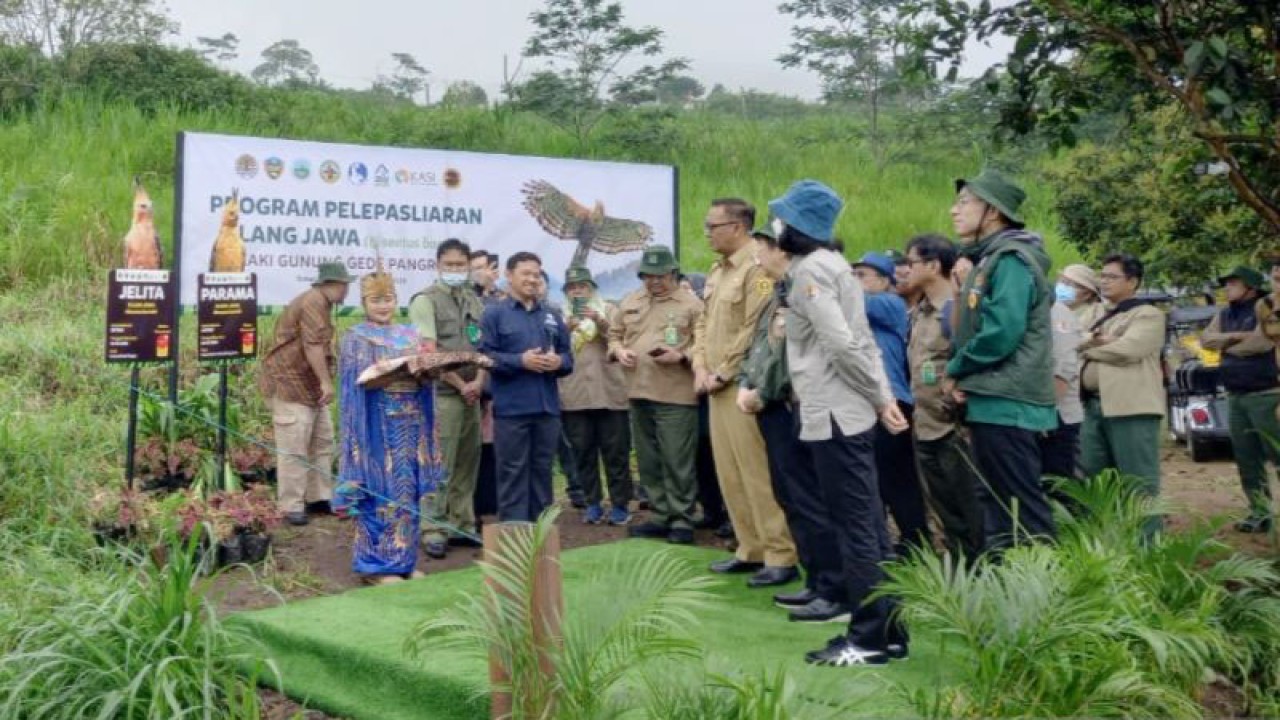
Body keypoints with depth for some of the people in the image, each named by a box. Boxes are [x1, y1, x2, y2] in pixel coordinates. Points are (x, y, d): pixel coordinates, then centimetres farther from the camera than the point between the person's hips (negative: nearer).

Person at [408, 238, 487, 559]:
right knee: (439, 467, -5)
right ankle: (435, 530, 2)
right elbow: (429, 353, -10)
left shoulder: (474, 302, 16)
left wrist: (479, 382, -5)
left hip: (472, 396, 6)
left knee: (467, 464, 10)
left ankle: (462, 525, 19)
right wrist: (461, 385, -9)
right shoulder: (425, 300, -3)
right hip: (441, 395, -6)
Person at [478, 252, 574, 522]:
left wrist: (558, 361, -9)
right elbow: (485, 356, -9)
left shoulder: (552, 316, 15)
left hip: (548, 407, 5)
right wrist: (521, 361, -18)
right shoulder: (495, 314, 0)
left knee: (542, 470, 12)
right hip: (512, 408, -5)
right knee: (513, 473, -1)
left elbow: (568, 356, 13)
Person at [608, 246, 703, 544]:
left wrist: (680, 356, -20)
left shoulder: (691, 304, -2)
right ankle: (660, 517, 23)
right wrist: (619, 351, 1)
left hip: (676, 395, -6)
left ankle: (681, 520, 9)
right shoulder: (629, 303, 15)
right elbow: (614, 334, 22)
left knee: (677, 462, -3)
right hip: (638, 394, 6)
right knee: (648, 461, 12)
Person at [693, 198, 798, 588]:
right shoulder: (717, 271, 16)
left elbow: (754, 332, -18)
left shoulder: (759, 268, -12)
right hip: (718, 388, 9)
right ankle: (751, 549, 22)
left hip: (744, 387, -9)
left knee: (759, 475, -5)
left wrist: (722, 374, -13)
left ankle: (781, 556, 3)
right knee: (730, 475, 12)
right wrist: (701, 368, 4)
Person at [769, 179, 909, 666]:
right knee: (869, 525, 12)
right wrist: (885, 397, 11)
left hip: (833, 416, -10)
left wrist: (878, 398, -10)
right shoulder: (831, 264, 18)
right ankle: (888, 630, 19)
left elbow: (843, 344, -20)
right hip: (850, 413, 10)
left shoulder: (808, 269, -12)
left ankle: (869, 638, 4)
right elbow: (861, 341, 15)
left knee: (853, 528, -4)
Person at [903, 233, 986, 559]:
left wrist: (959, 405, -17)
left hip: (955, 429, -8)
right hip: (925, 429, 8)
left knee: (969, 511, 1)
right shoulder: (918, 312, 13)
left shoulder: (958, 308, -12)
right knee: (947, 514, 14)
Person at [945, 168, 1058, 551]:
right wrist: (962, 377, 1)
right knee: (998, 504, 15)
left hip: (1005, 404, -10)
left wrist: (955, 370, -8)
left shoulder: (1010, 259, -12)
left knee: (1021, 508, -6)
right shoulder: (988, 259, 17)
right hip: (992, 403, 10)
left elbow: (1002, 333, -22)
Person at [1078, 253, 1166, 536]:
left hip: (1131, 407, -8)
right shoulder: (1099, 317, 24)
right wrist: (1092, 341, -10)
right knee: (1091, 478, 11)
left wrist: (1090, 348, -1)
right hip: (1094, 406, 8)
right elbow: (1078, 344, 11)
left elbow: (1126, 349, -16)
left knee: (1139, 481, -4)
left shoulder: (1148, 315, 0)